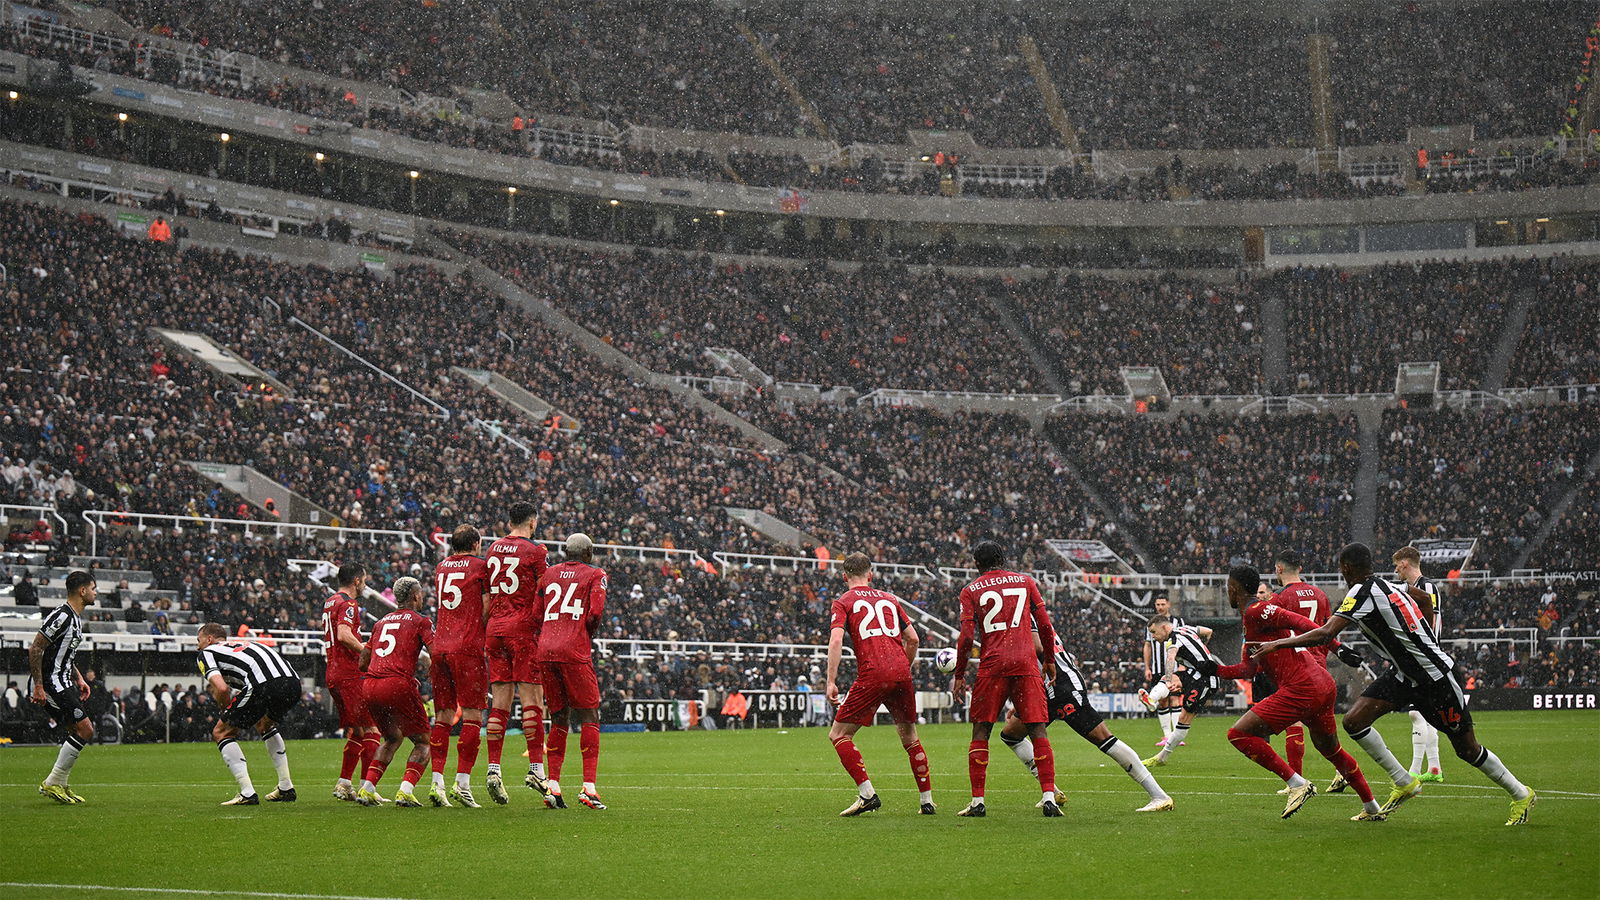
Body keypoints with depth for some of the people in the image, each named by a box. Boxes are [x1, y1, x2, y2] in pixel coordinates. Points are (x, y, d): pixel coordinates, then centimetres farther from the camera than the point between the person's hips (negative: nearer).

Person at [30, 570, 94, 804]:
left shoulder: (76, 617, 15)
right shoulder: (61, 616, -18)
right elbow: (35, 649, -20)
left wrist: (79, 679, 20)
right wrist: (38, 686, -21)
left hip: (63, 683, 10)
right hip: (51, 683, -10)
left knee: (77, 731, 10)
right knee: (85, 730, -12)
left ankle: (60, 785, 15)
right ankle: (52, 783, -7)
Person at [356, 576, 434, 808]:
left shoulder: (381, 622, 22)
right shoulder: (420, 621, 5)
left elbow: (363, 663, 25)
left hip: (370, 687, 6)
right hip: (399, 684, -6)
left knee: (392, 738, 25)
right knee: (422, 741, 8)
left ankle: (367, 789, 13)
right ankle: (405, 791, -11)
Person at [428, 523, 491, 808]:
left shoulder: (440, 567, 17)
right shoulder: (480, 566, 0)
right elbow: (487, 610, -3)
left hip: (440, 646, 5)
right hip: (467, 646, -5)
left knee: (443, 717, 7)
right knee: (471, 716, -4)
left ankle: (437, 783, 1)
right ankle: (462, 783, -11)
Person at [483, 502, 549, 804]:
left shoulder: (493, 549, 14)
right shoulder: (534, 551, -5)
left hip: (495, 629, 6)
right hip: (523, 629, -6)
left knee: (499, 702, 4)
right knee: (532, 699, -3)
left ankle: (493, 770, -2)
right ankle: (536, 768, -6)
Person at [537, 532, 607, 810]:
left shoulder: (549, 574, 18)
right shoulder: (595, 575, 7)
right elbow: (595, 613, -5)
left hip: (545, 651, 5)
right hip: (574, 651, -4)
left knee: (559, 719, 13)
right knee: (589, 718, 1)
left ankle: (552, 786, 6)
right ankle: (589, 787, -9)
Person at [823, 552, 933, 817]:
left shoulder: (843, 602, 8)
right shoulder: (889, 599, 21)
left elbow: (836, 640, -7)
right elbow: (912, 639, 19)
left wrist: (831, 682, -9)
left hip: (872, 675, -5)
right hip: (901, 672, 5)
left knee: (838, 735, 5)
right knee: (909, 737, 19)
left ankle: (867, 794, -8)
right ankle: (927, 800, 19)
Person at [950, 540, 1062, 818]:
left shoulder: (971, 590, 7)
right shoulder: (1025, 582, 13)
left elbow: (966, 636, -1)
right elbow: (1044, 625, 10)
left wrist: (959, 675, 6)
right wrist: (1050, 660, 21)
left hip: (992, 664, -1)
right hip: (1026, 662, 1)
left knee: (981, 731, 6)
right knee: (1037, 730, 2)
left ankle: (977, 801, 1)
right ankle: (1049, 797, -8)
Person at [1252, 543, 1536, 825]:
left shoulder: (1363, 592, -20)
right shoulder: (1386, 587, 5)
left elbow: (1325, 634, -28)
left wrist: (1278, 643, -21)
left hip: (1434, 677, -9)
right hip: (1404, 674, 9)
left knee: (1468, 749, 2)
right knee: (1354, 721, -5)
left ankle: (1521, 795, 22)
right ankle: (1404, 783, 8)